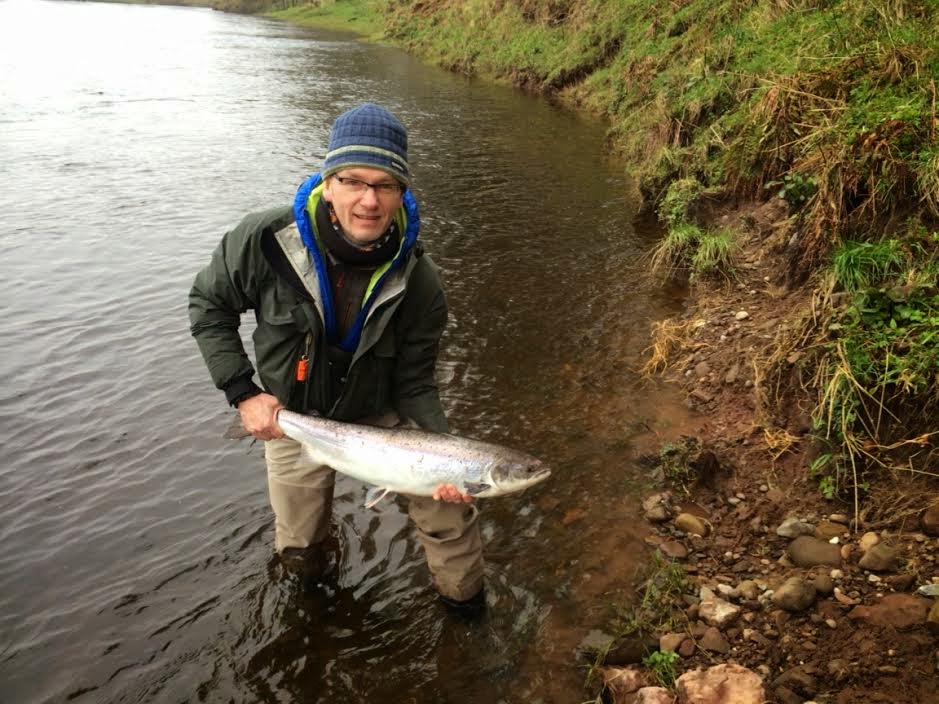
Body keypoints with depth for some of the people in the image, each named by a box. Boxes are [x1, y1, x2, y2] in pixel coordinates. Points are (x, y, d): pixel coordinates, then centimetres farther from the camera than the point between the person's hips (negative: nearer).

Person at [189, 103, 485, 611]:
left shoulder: (418, 283, -22)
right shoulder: (266, 242, -25)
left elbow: (414, 386, -14)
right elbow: (208, 305, -8)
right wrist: (242, 391, -15)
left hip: (380, 416, 0)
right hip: (291, 419, 0)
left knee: (451, 511, -6)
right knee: (298, 547, 11)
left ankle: (464, 603, 25)